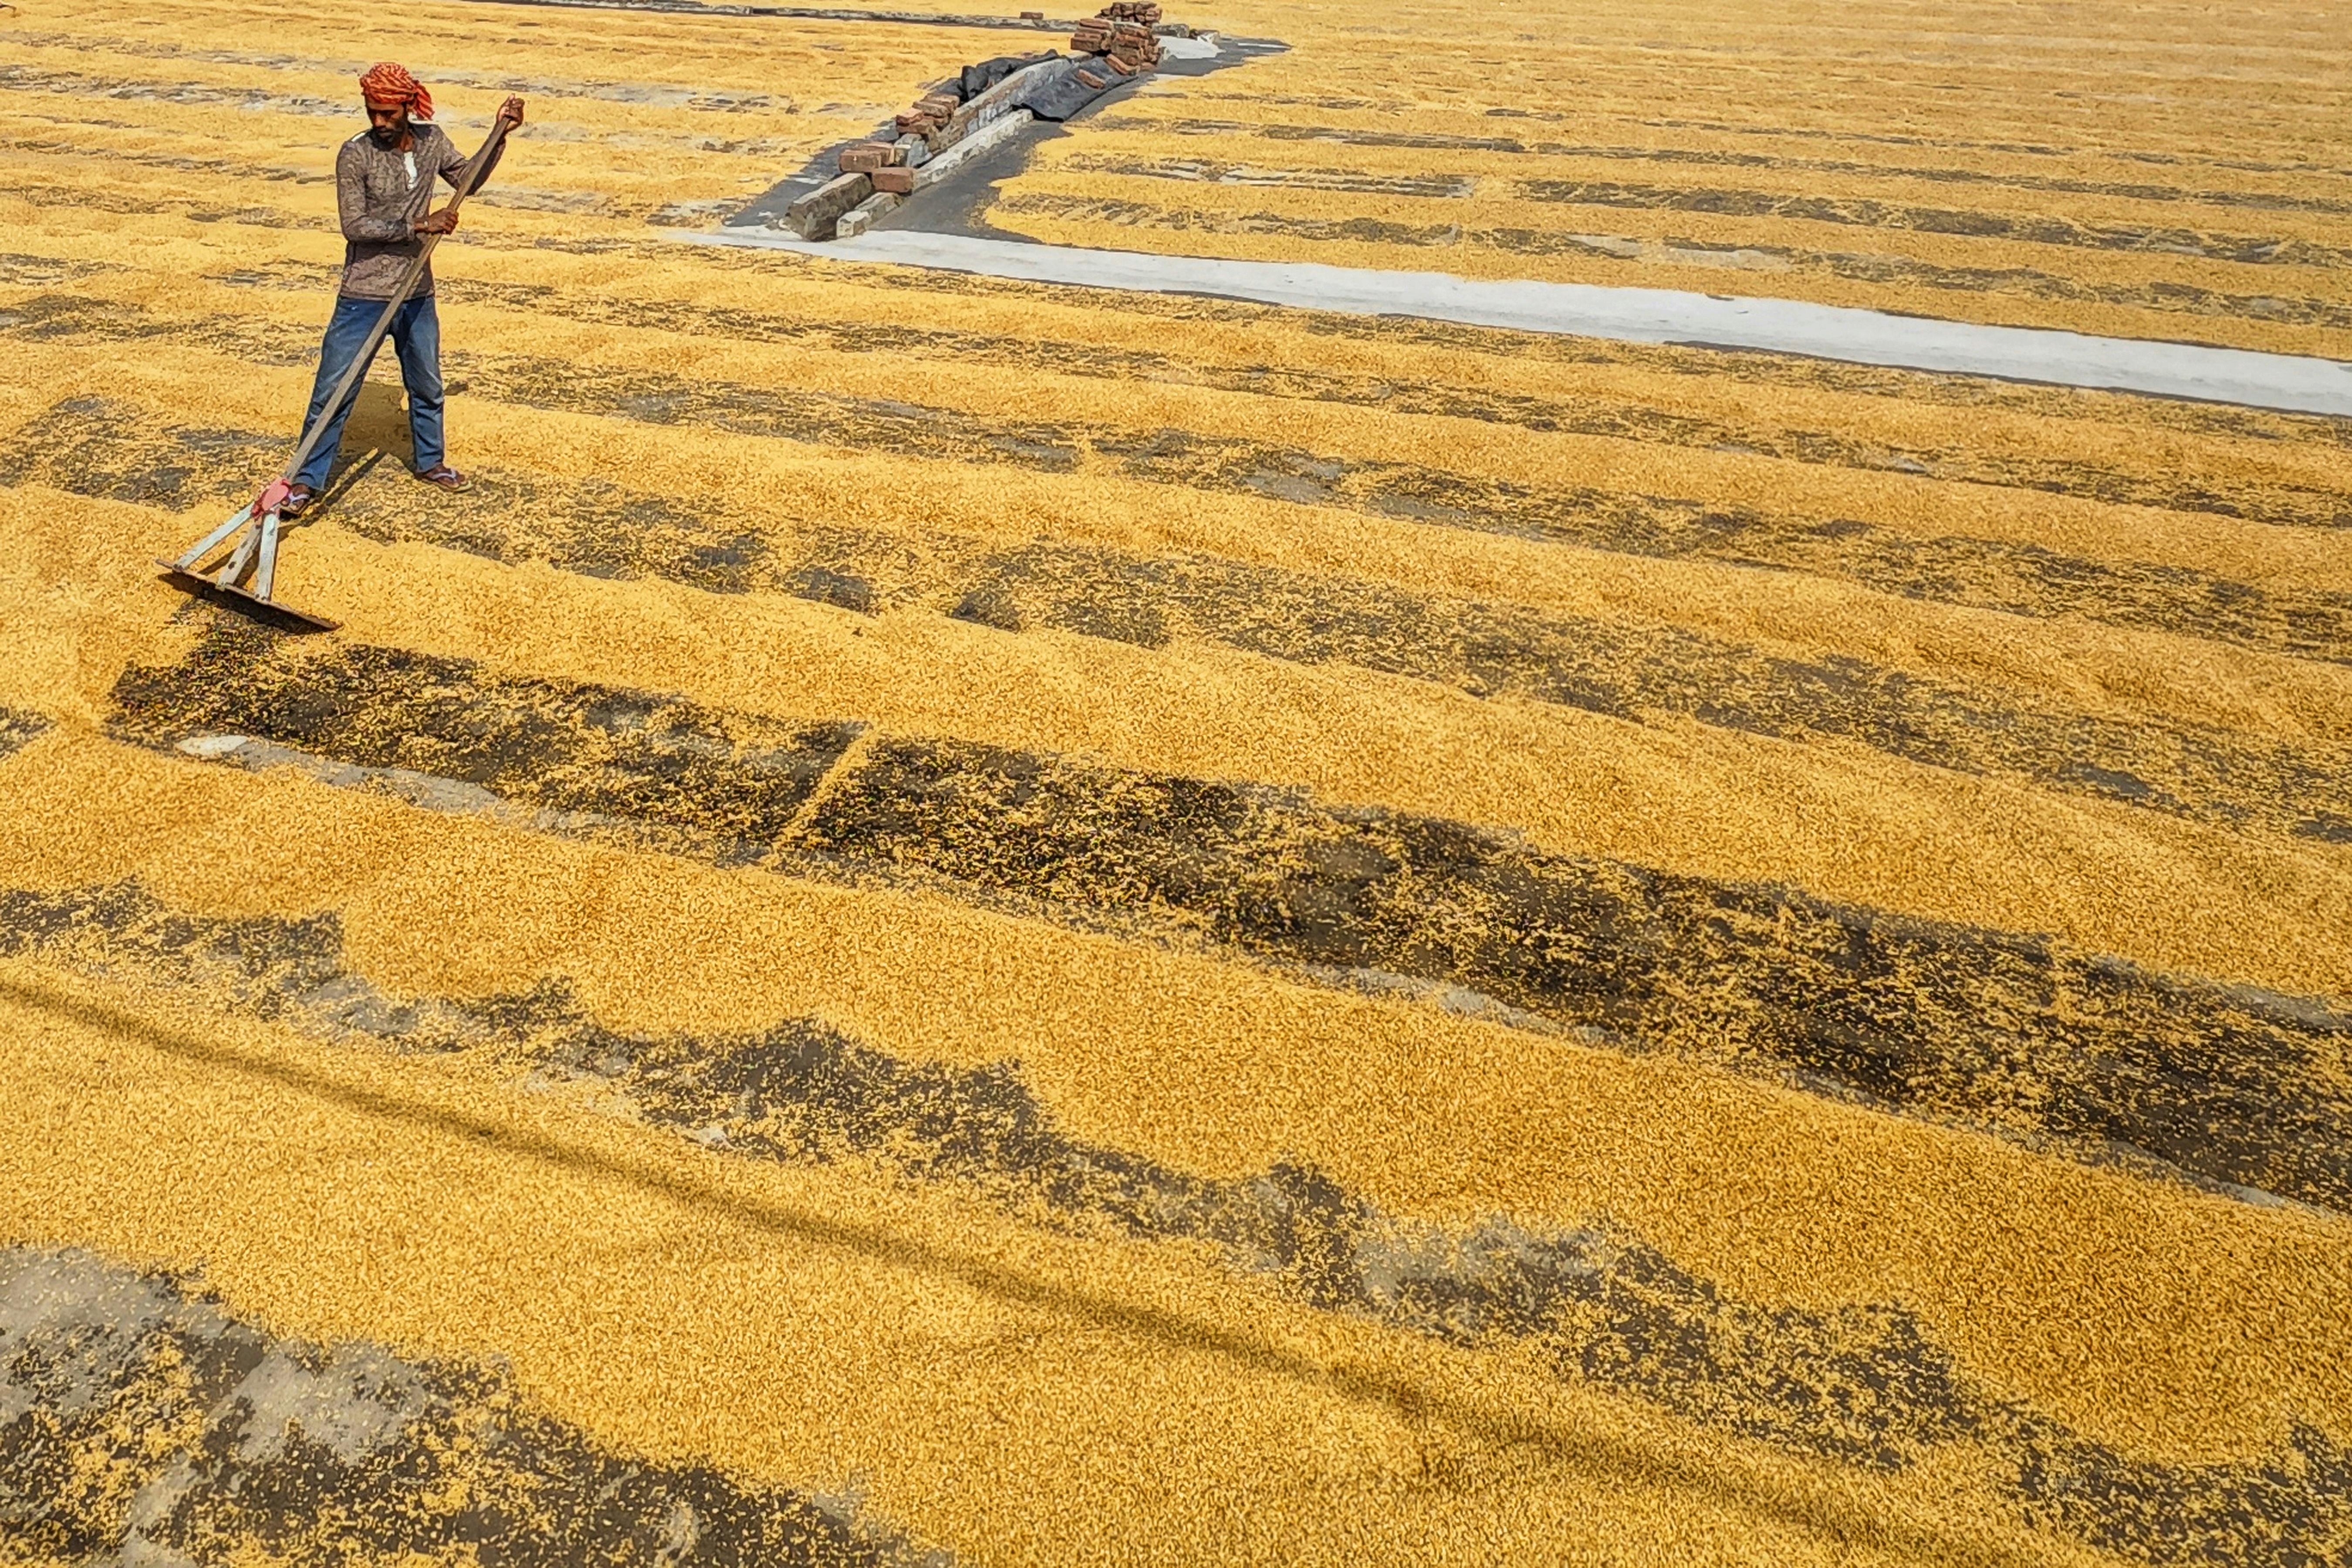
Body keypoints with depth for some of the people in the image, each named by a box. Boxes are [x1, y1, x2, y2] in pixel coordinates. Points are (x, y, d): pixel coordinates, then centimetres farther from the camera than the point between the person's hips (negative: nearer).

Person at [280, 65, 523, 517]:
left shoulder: (432, 140, 1)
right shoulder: (355, 155, -14)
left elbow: (469, 179, 18)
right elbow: (355, 226, -19)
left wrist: (500, 134, 8)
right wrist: (419, 225, -25)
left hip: (417, 293, 5)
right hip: (364, 296, -5)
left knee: (427, 385, 21)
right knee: (333, 391, -2)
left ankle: (430, 461, 41)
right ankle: (307, 481, 6)